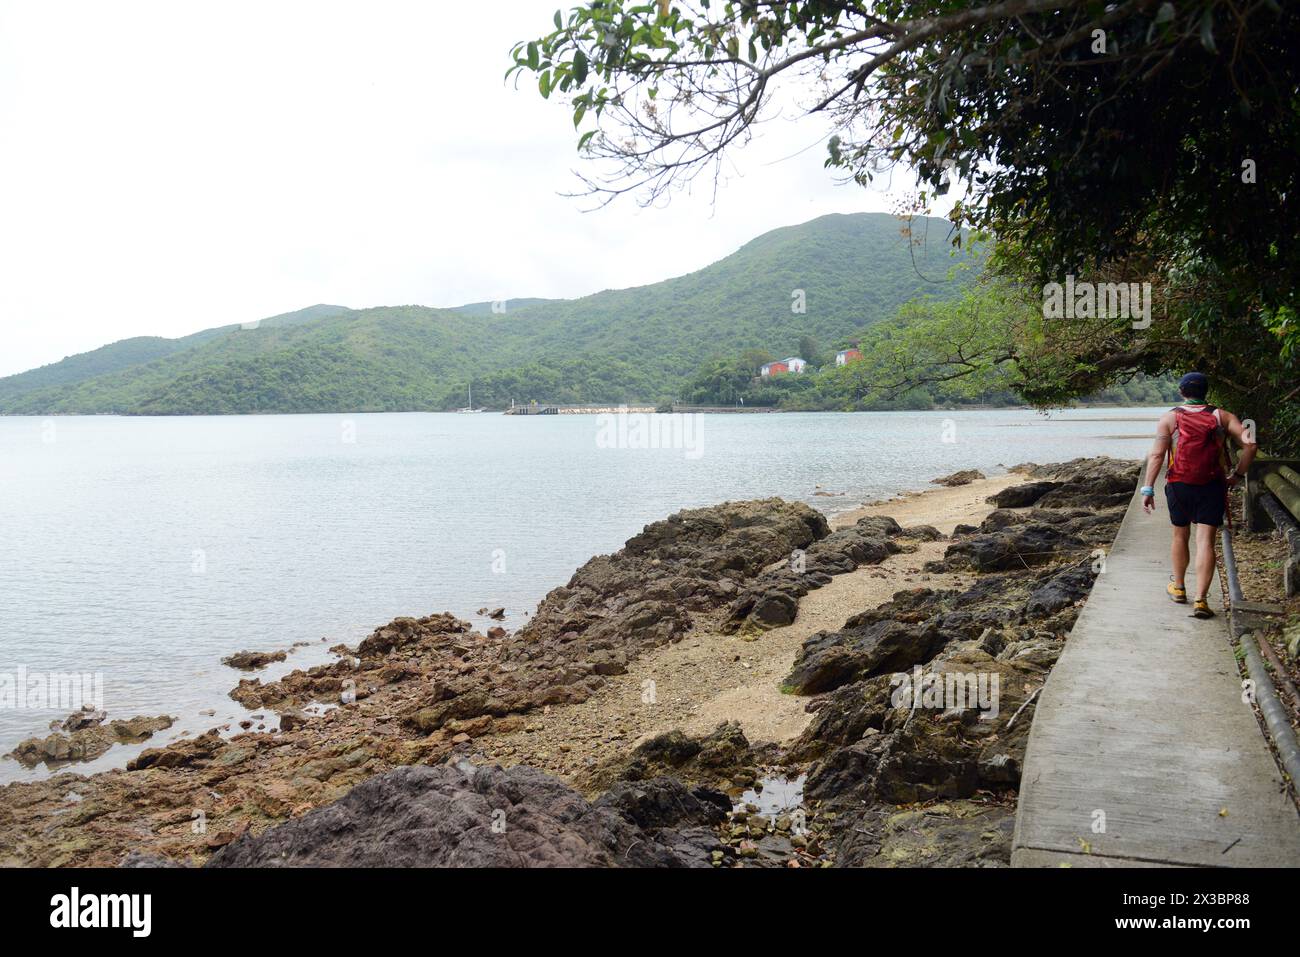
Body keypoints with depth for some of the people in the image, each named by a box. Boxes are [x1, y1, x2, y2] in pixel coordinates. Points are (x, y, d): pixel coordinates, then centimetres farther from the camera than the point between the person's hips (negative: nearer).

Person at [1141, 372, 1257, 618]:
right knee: (1205, 541, -3)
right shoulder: (1222, 416, 3)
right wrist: (1238, 474, 6)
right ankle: (1200, 600, -10)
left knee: (1180, 536, 18)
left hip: (1178, 487, 0)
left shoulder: (1169, 418, -1)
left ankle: (1178, 587, 34)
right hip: (1212, 487, 0)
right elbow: (1249, 445, -7)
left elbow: (1156, 455, -9)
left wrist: (1148, 489, -8)